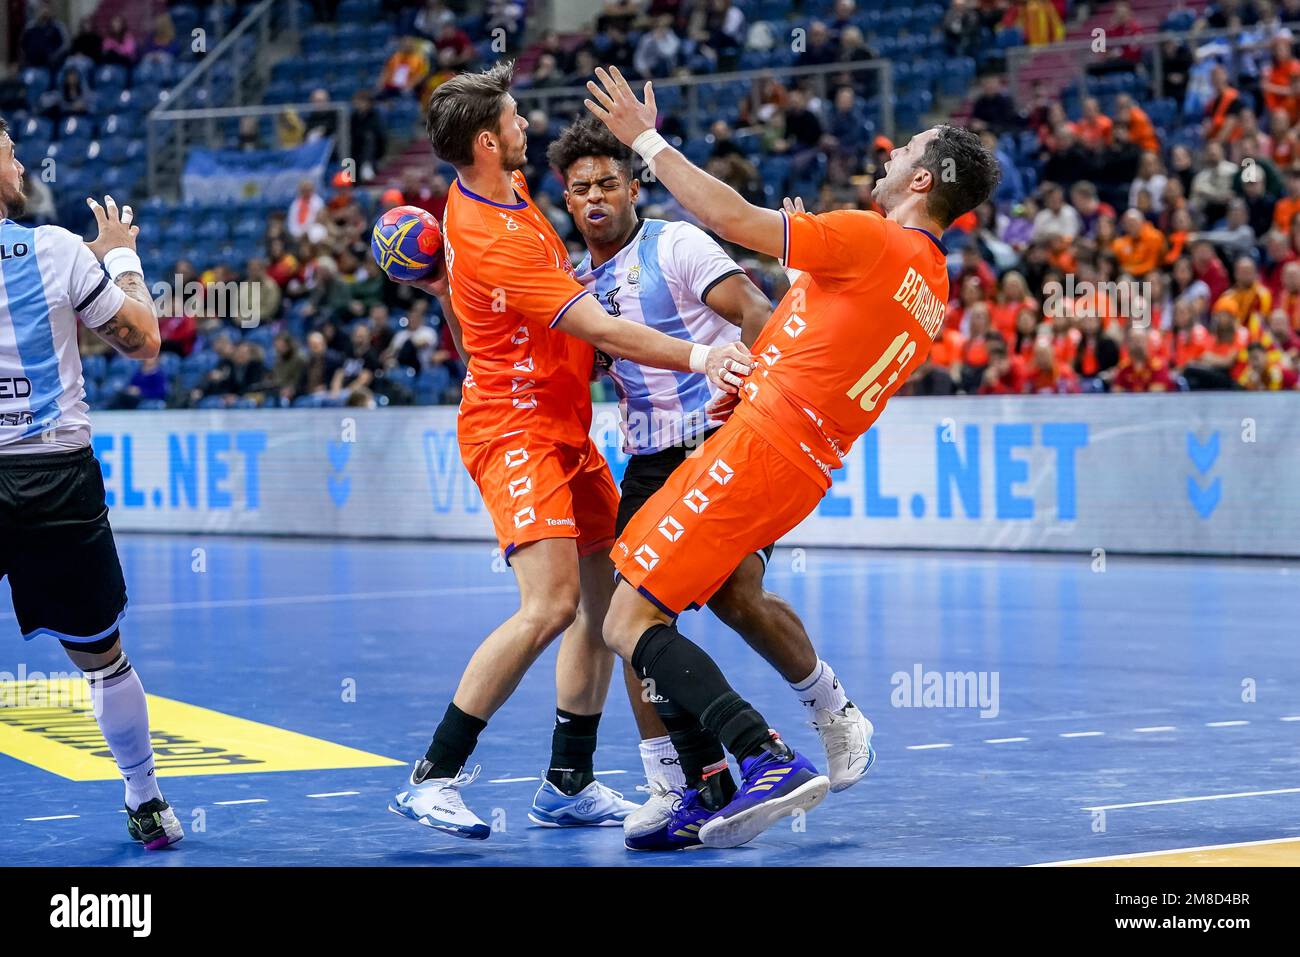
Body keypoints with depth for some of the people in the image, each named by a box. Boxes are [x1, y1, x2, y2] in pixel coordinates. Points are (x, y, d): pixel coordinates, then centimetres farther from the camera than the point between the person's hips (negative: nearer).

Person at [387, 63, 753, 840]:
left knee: (605, 598, 7)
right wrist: (698, 357, -33)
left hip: (563, 428, 10)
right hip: (516, 430, -10)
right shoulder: (495, 244, -24)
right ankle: (434, 778, -15)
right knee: (551, 603, -21)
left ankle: (569, 782, 12)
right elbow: (602, 330, -29)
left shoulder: (505, 188, 5)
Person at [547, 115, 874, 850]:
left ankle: (833, 712, 6)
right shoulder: (575, 280, 14)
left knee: (735, 592, -20)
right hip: (653, 458, 6)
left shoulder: (675, 246, -4)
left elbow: (757, 313, -15)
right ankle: (684, 783, -2)